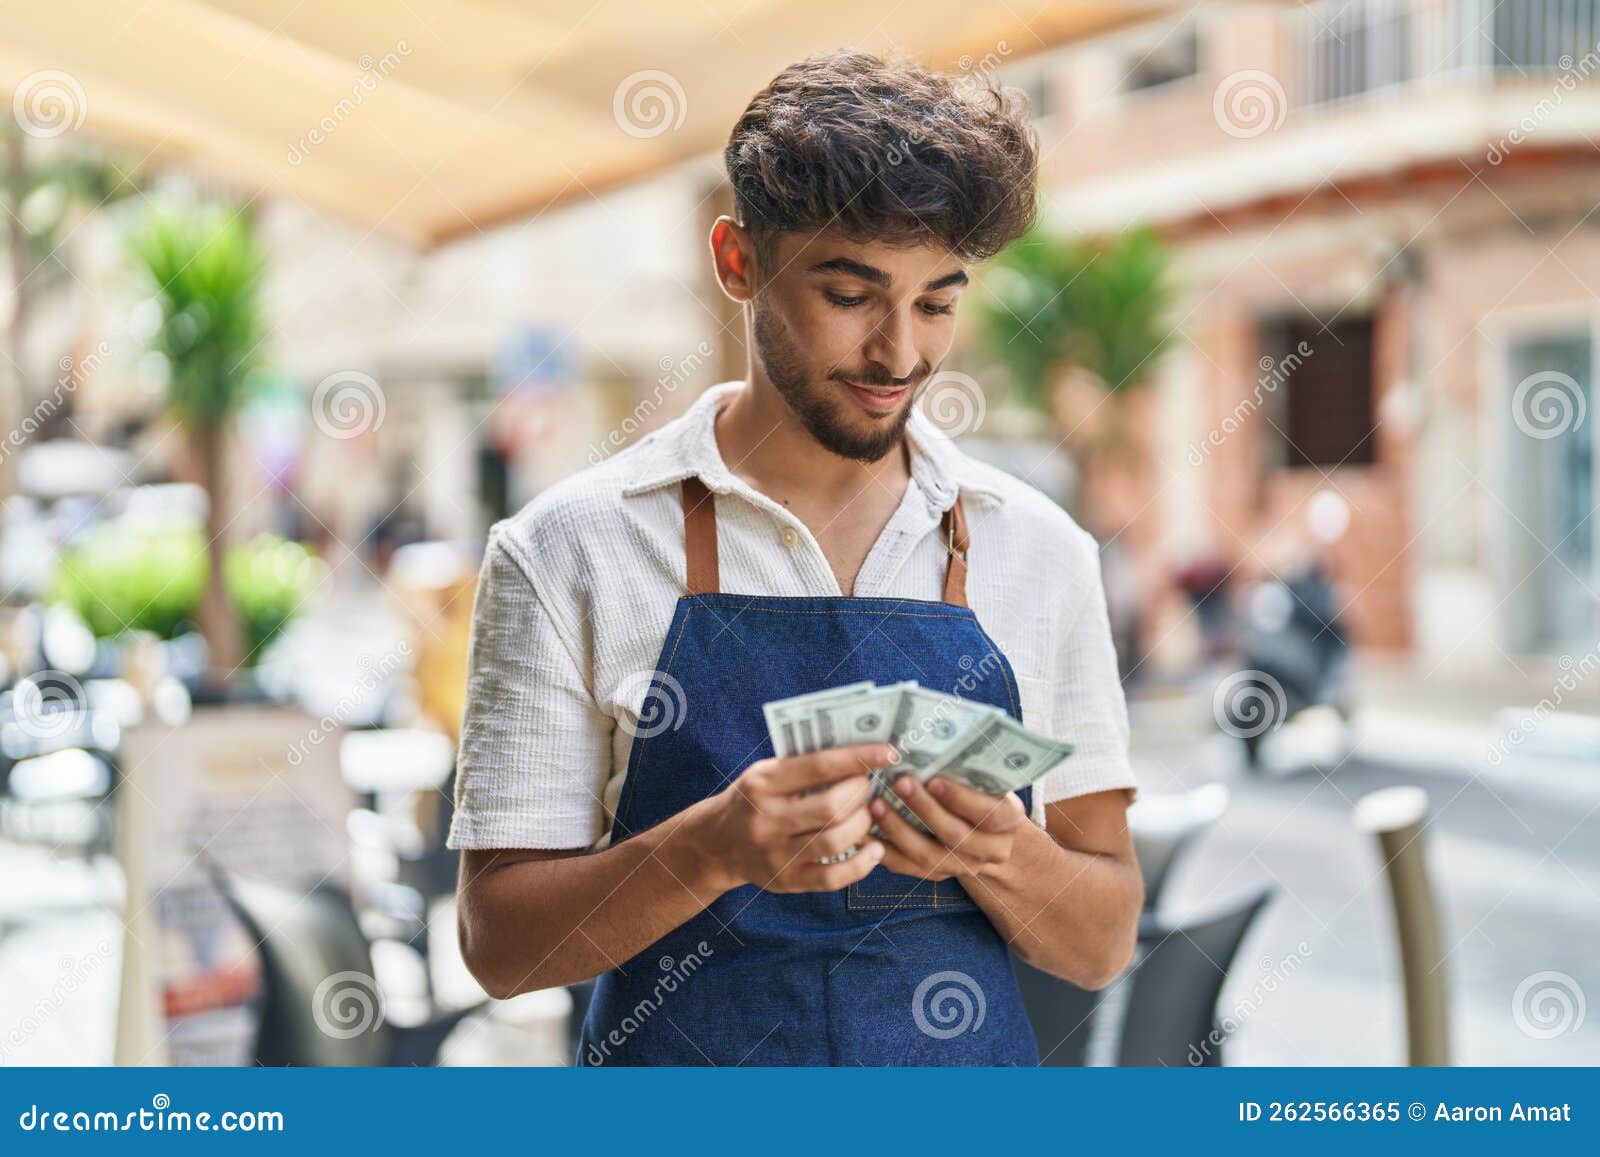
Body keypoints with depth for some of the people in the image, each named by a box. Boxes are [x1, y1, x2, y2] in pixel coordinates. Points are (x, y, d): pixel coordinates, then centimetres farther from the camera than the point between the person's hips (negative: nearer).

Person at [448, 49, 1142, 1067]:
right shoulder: (566, 550, -3)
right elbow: (500, 941, -4)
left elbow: (1102, 944, 6)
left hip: (971, 1086, 1)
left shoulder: (1042, 552, 3)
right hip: (678, 1064, 0)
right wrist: (713, 848, -20)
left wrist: (1000, 855, -13)